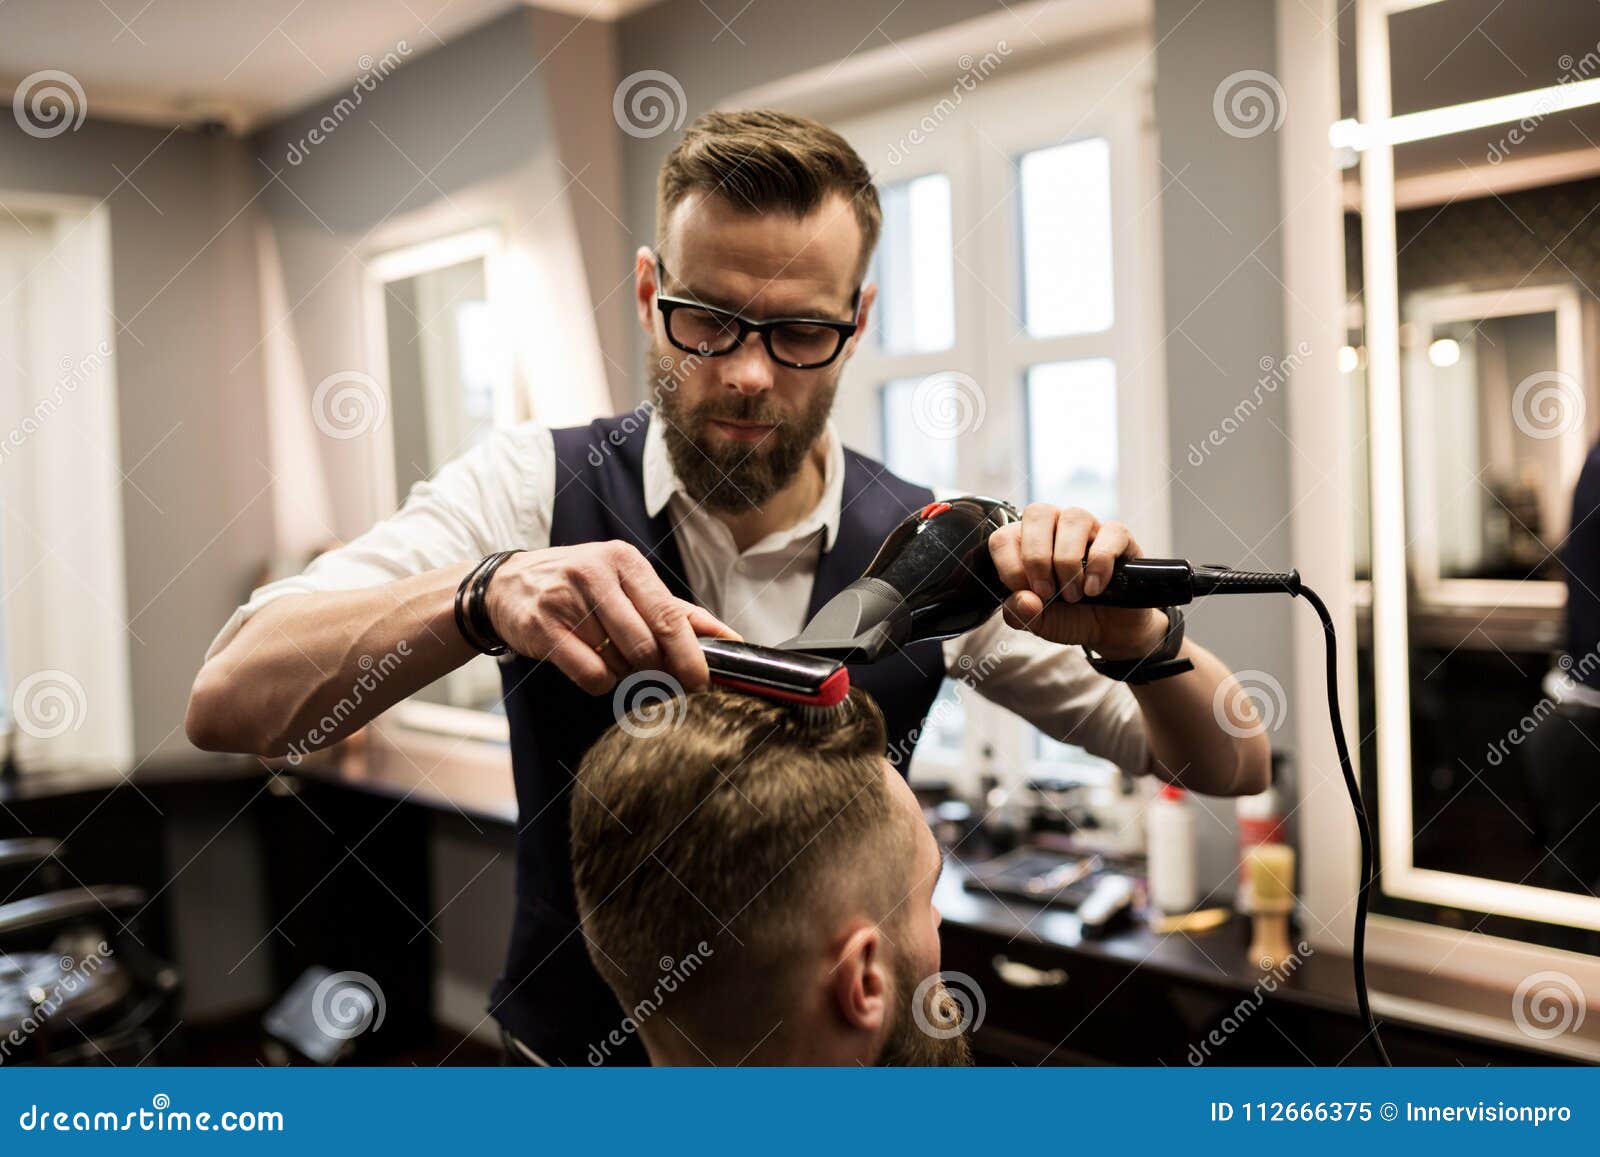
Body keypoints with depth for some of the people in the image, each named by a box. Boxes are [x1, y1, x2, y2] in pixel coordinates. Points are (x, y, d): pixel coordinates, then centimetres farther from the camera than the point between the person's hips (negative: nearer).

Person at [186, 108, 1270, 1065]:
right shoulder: (533, 488, -10)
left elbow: (1230, 766, -4)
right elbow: (228, 702, -20)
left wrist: (1139, 636, -25)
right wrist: (484, 593, -37)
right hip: (570, 1050, -1)